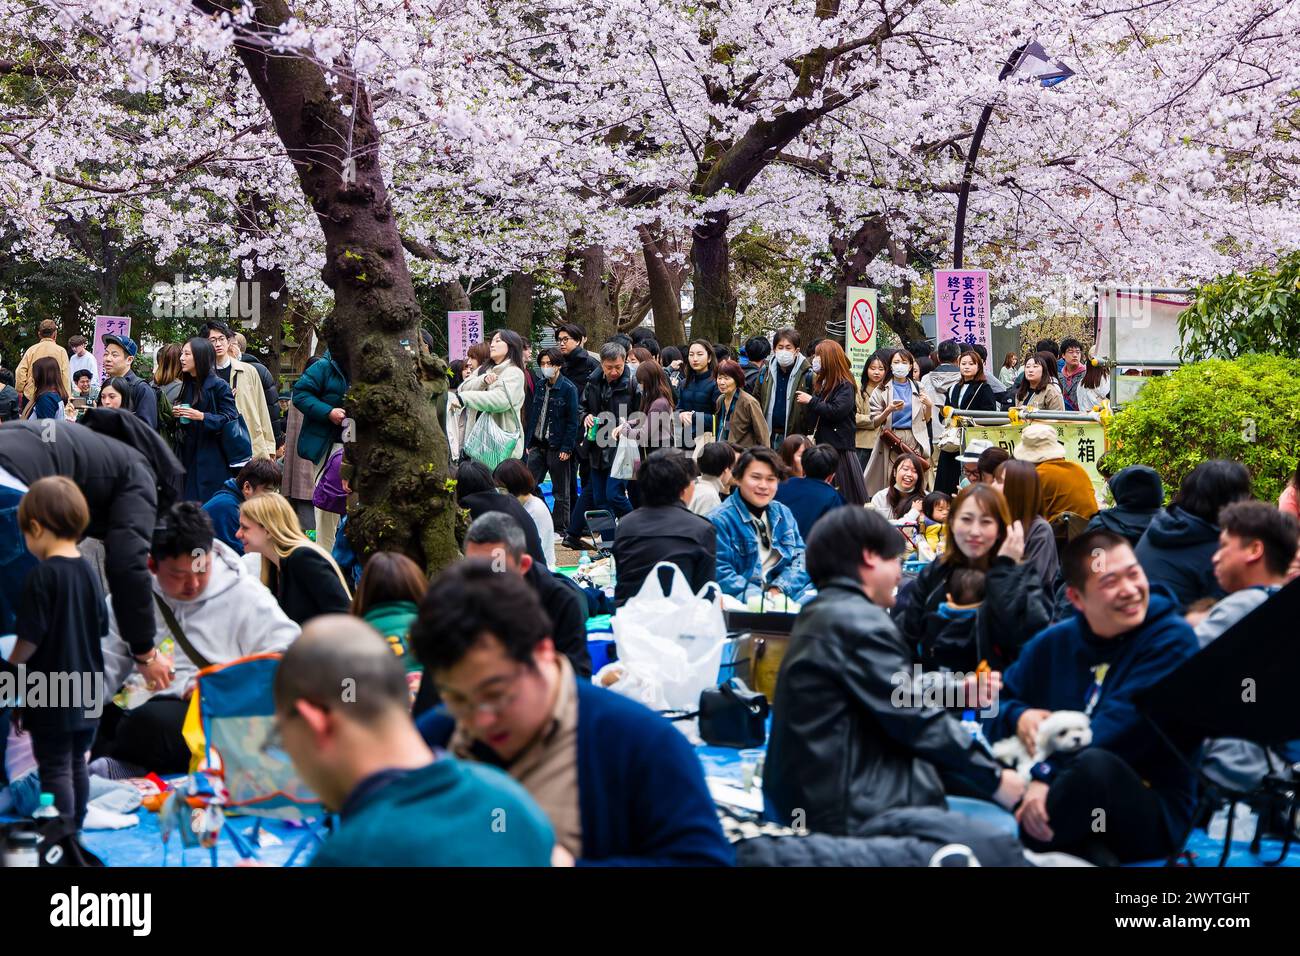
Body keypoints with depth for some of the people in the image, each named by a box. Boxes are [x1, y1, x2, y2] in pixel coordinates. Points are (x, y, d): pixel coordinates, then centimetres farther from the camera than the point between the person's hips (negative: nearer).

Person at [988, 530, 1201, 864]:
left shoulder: (1171, 639, -5)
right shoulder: (1054, 643, 11)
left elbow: (1122, 729, -18)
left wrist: (1047, 774, -26)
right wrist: (1018, 717, -8)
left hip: (1155, 814, -4)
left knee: (1095, 765, -38)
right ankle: (1089, 851, -27)